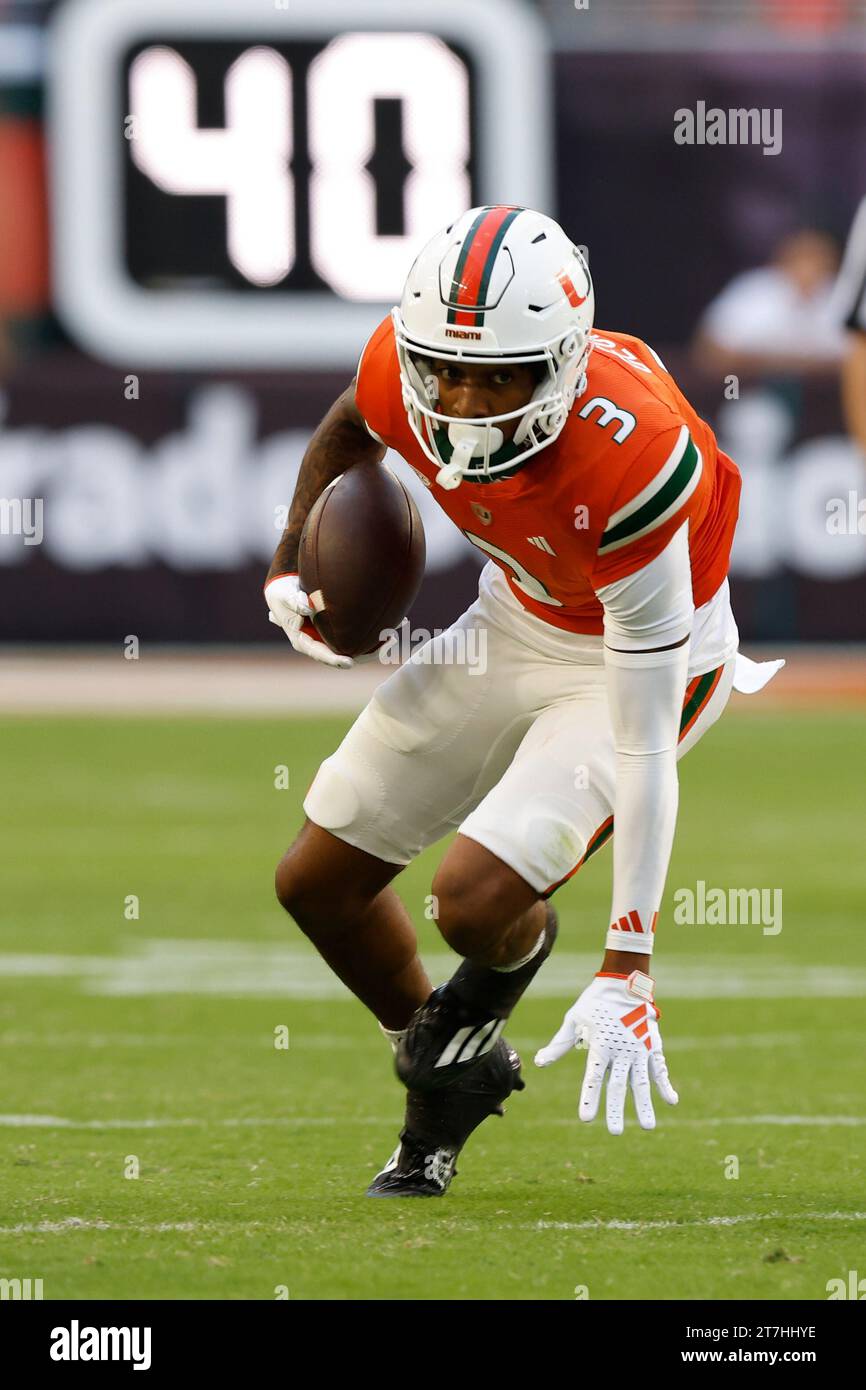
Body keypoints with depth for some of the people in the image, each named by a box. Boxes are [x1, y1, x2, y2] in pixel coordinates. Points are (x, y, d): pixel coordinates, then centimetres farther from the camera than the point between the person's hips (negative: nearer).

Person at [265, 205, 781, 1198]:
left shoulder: (628, 464, -40)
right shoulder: (399, 376, -25)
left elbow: (644, 750, -36)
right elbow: (352, 426, 8)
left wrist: (629, 976, -36)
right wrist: (294, 563, -2)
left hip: (646, 651, -6)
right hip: (520, 621, 6)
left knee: (477, 900, -23)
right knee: (317, 881, 7)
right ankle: (438, 1061, 32)